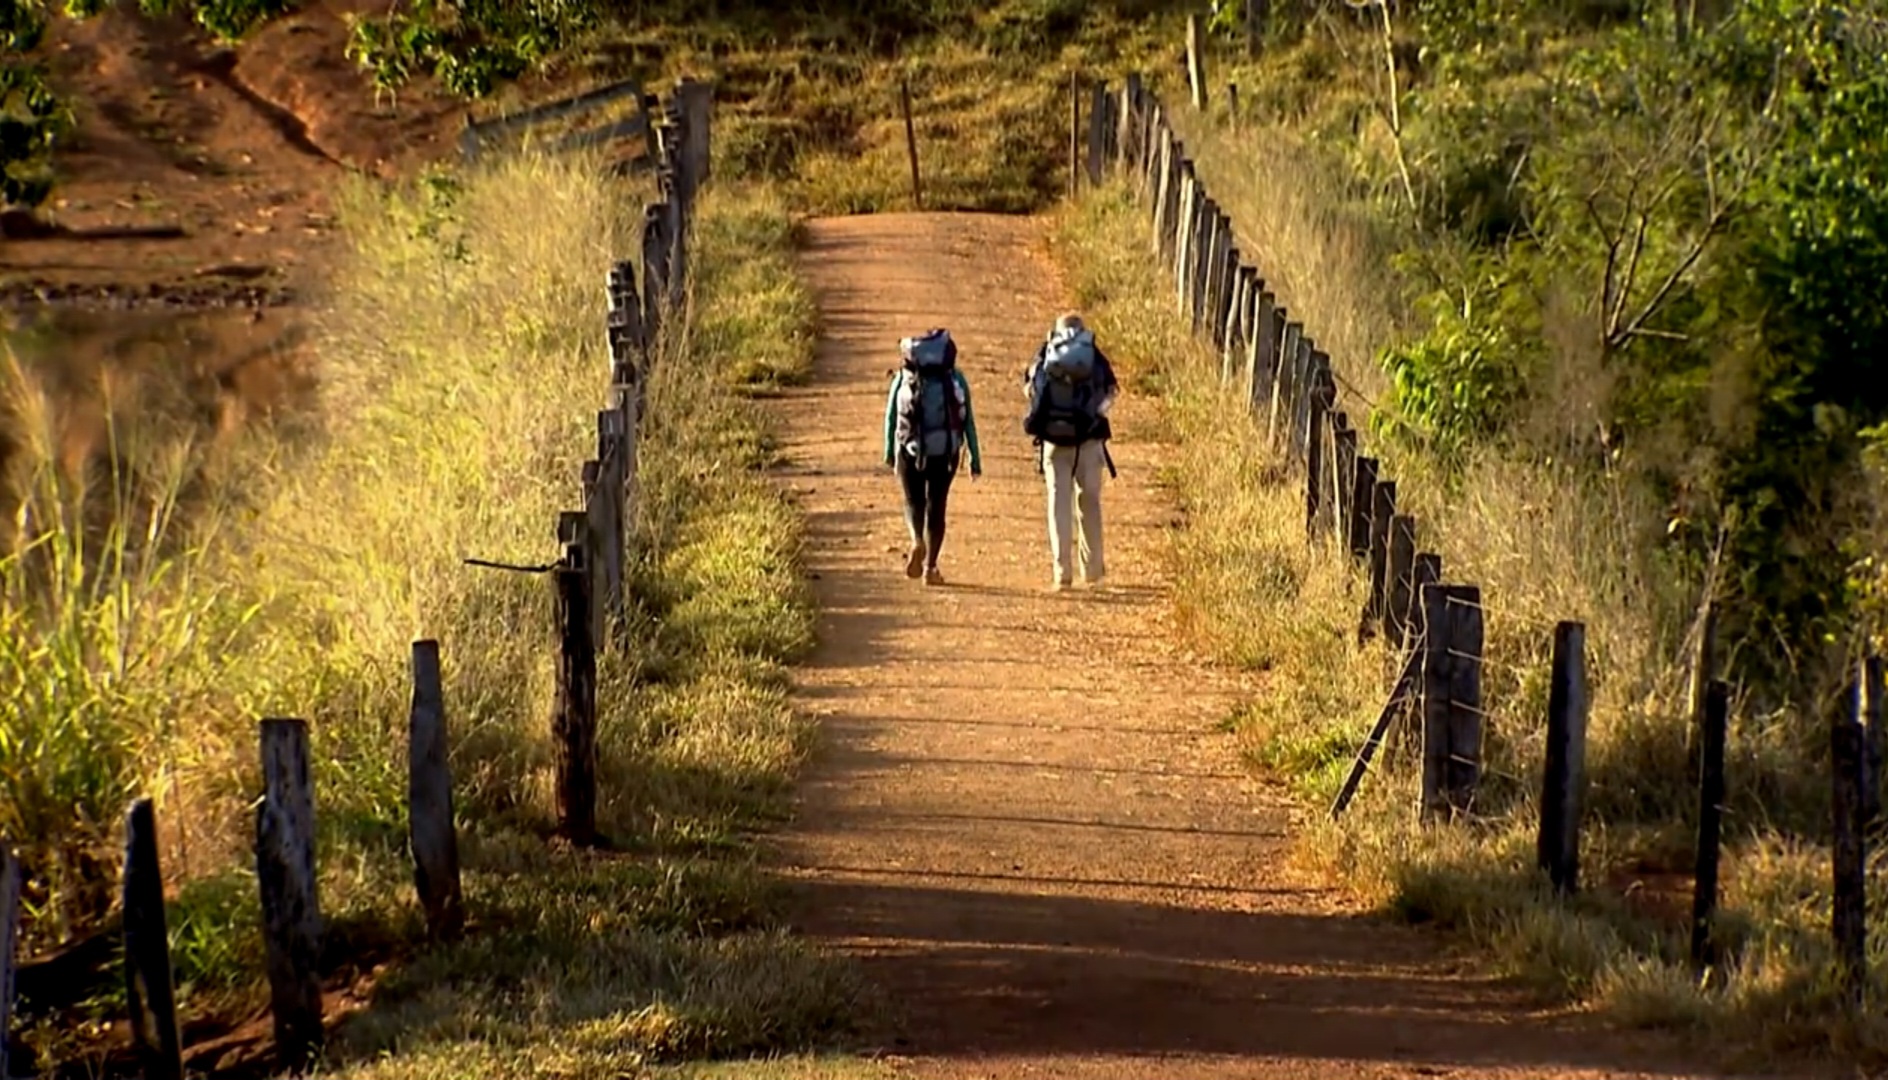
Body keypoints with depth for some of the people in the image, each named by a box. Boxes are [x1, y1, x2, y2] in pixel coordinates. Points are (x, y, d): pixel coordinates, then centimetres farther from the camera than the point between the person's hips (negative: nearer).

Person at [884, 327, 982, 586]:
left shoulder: (903, 378, 3)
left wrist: (889, 451, 13)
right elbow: (968, 420, 1)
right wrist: (975, 457, 4)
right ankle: (930, 567, 10)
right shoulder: (956, 379, 3)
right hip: (944, 453, 0)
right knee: (935, 507, 13)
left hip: (910, 451, 0)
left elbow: (891, 416, 3)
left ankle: (918, 542, -12)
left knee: (914, 502, 17)